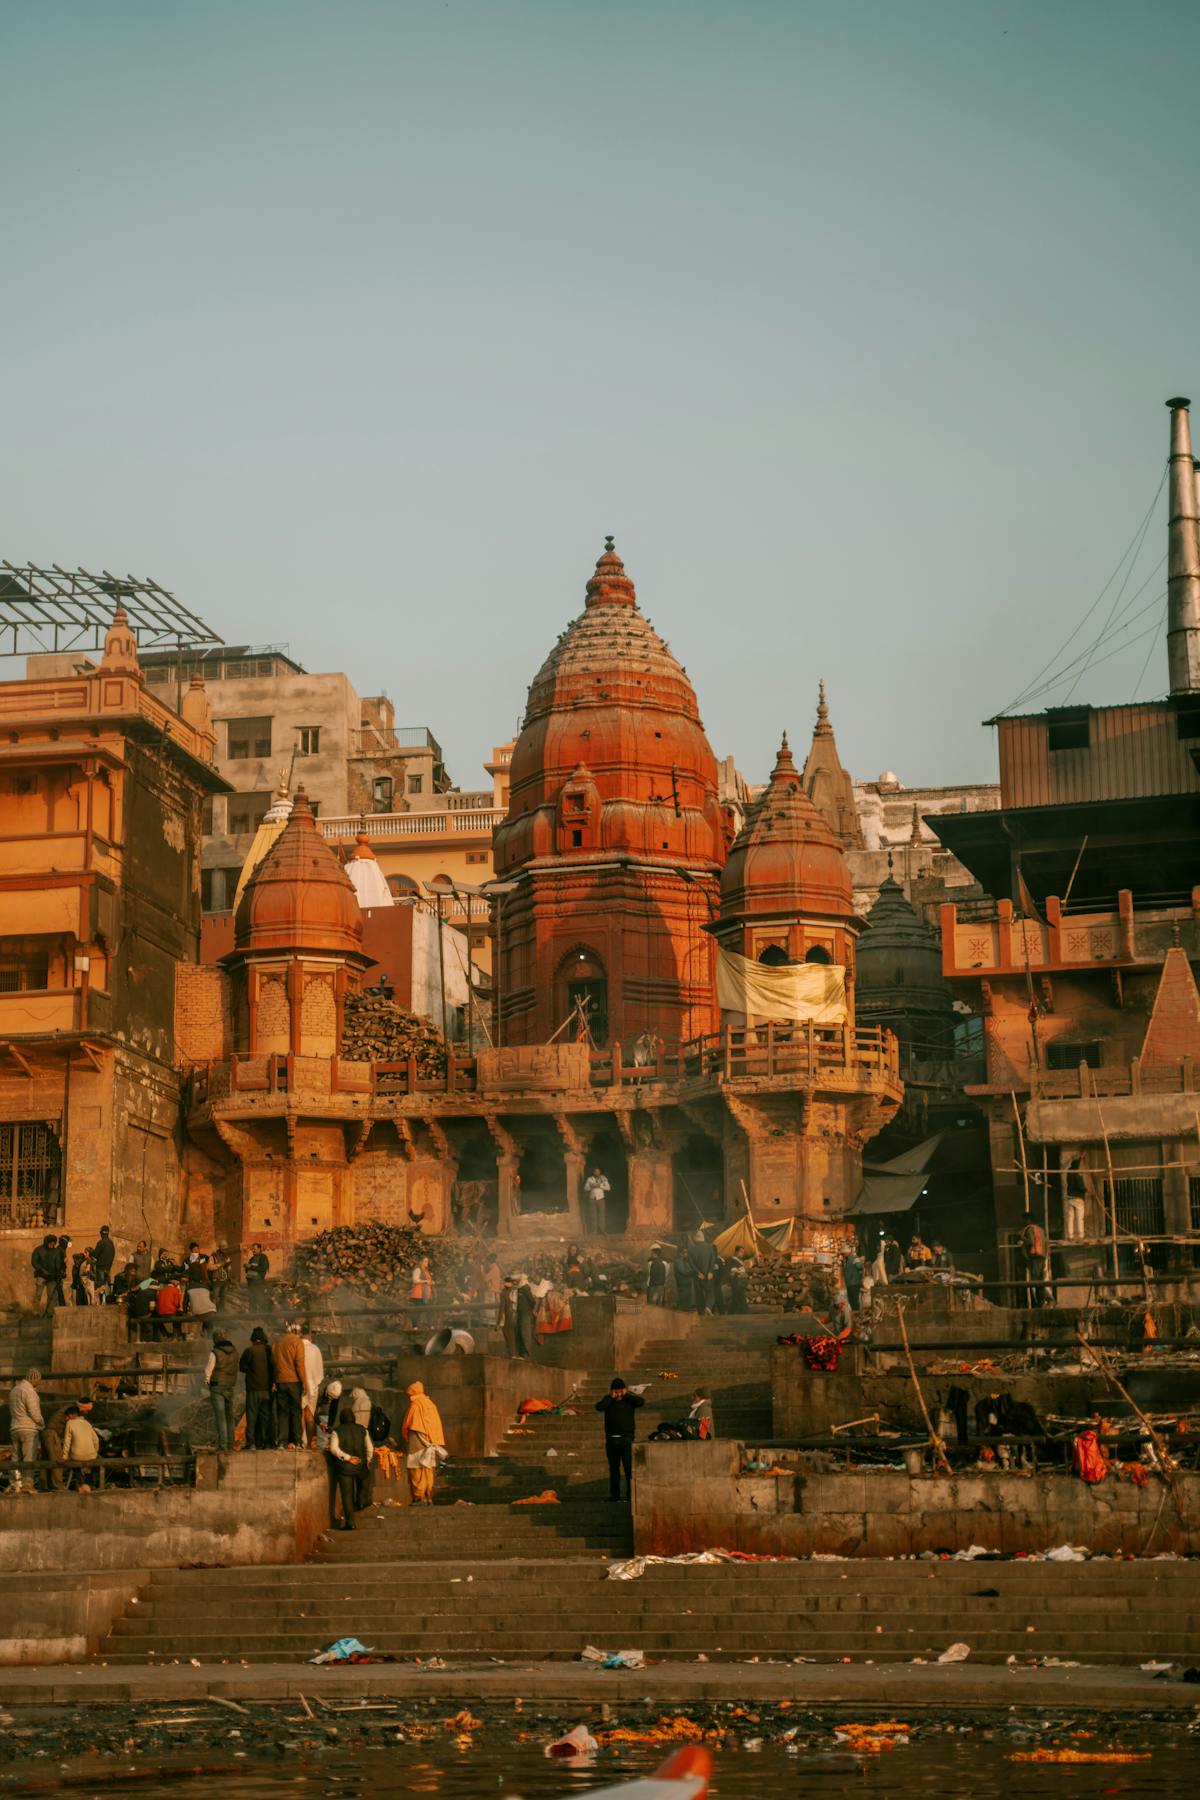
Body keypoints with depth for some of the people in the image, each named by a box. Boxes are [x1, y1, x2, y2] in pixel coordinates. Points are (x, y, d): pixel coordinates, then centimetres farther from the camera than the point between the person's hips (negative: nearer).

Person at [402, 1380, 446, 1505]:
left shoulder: (414, 1405, -9)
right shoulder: (431, 1404, 11)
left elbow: (406, 1425, -5)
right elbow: (438, 1425, 12)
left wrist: (405, 1438, 13)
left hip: (417, 1443, -7)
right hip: (431, 1442, 7)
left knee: (416, 1471, -5)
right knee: (428, 1471, 9)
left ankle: (419, 1497, -10)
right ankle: (429, 1498, 8)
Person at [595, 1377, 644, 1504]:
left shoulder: (629, 1399, 4)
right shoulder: (608, 1399, 8)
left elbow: (641, 1402, -15)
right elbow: (599, 1407, -11)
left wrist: (626, 1395, -10)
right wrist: (611, 1397, -11)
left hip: (626, 1437, -3)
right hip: (611, 1439, 3)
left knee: (629, 1467, -9)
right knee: (614, 1468, 8)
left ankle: (631, 1493, -8)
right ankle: (614, 1494, 13)